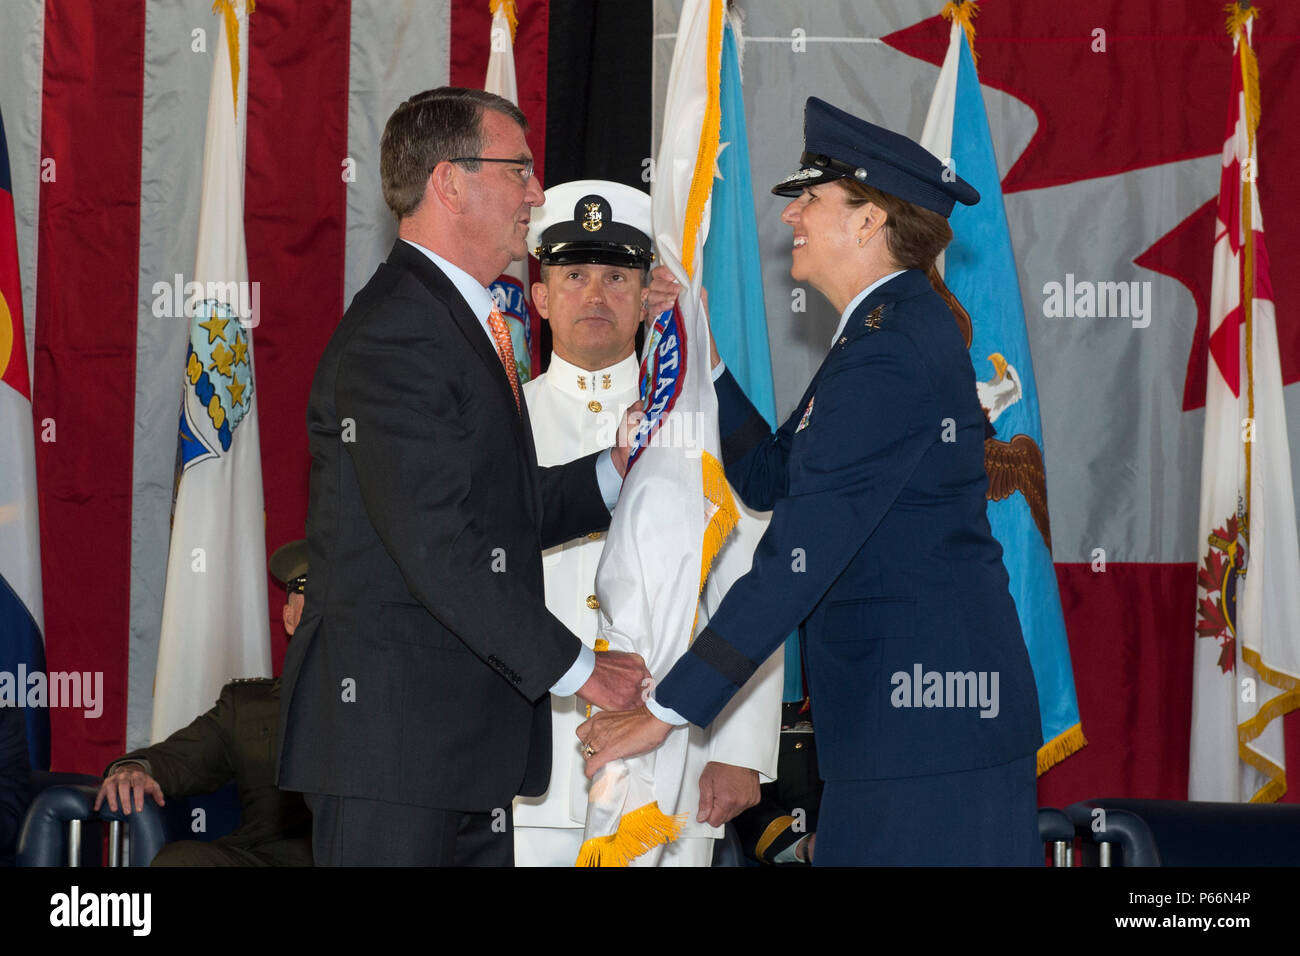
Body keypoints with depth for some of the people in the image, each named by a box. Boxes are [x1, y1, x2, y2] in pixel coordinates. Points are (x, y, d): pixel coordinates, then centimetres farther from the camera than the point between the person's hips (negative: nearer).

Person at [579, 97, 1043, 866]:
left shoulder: (893, 351, -17)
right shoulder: (891, 327, 16)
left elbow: (799, 557, -21)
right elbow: (772, 480, 21)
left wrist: (666, 710, -19)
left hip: (924, 709, -10)